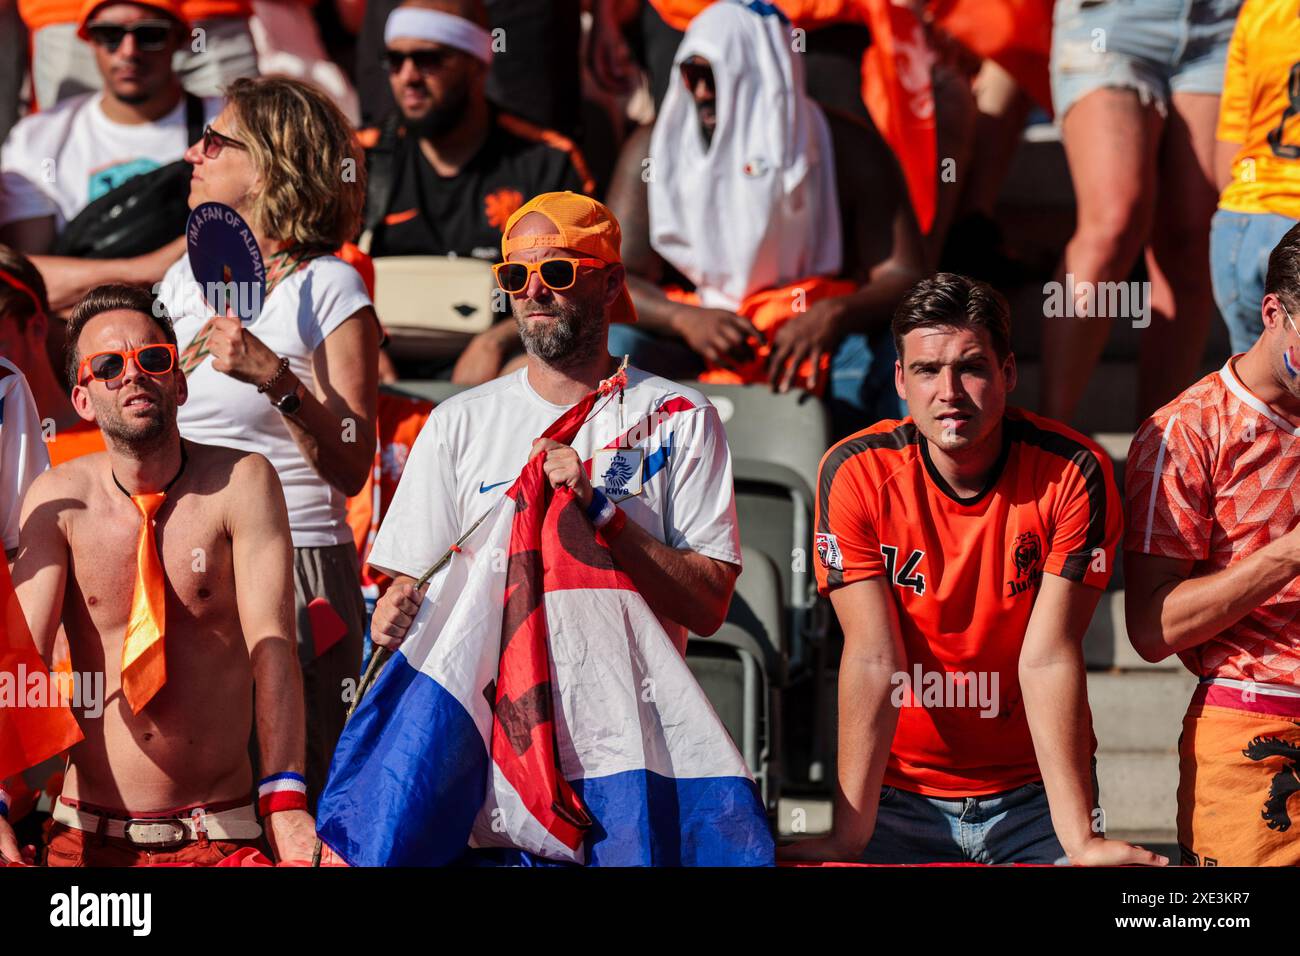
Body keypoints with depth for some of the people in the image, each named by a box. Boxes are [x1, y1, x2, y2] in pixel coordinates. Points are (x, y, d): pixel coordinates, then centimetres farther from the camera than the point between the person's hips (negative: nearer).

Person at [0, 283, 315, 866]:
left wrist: (285, 805, -29)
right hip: (88, 836, 1)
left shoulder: (240, 484, -5)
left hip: (220, 837, -1)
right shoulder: (60, 501, 0)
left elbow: (270, 645, -14)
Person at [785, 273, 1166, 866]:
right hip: (901, 790, 0)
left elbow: (1048, 657, -16)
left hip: (1034, 793, 0)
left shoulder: (1072, 473, -12)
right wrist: (849, 834, -22)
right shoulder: (856, 473, -10)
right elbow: (872, 658, -14)